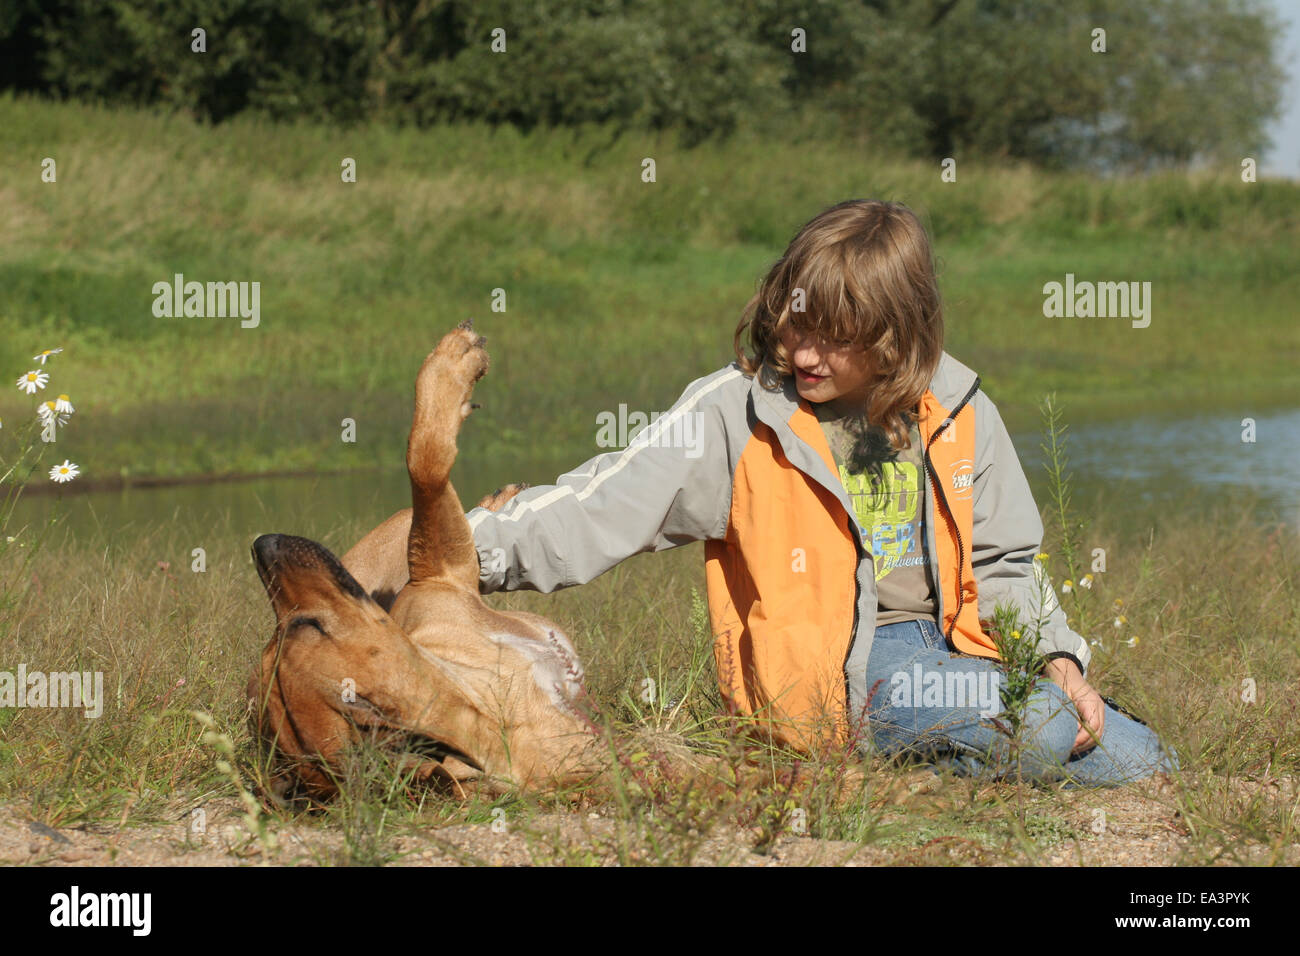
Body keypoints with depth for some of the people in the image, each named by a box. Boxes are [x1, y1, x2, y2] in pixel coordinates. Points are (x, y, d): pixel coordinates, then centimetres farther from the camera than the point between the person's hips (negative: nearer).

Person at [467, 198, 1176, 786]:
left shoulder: (958, 413, 7)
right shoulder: (737, 412, -4)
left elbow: (1001, 563, 17)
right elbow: (602, 505, -7)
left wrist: (1057, 656, 1)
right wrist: (470, 550, -19)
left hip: (948, 649, 6)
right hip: (841, 671, -6)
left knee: (1142, 763, -4)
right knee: (1046, 733, -31)